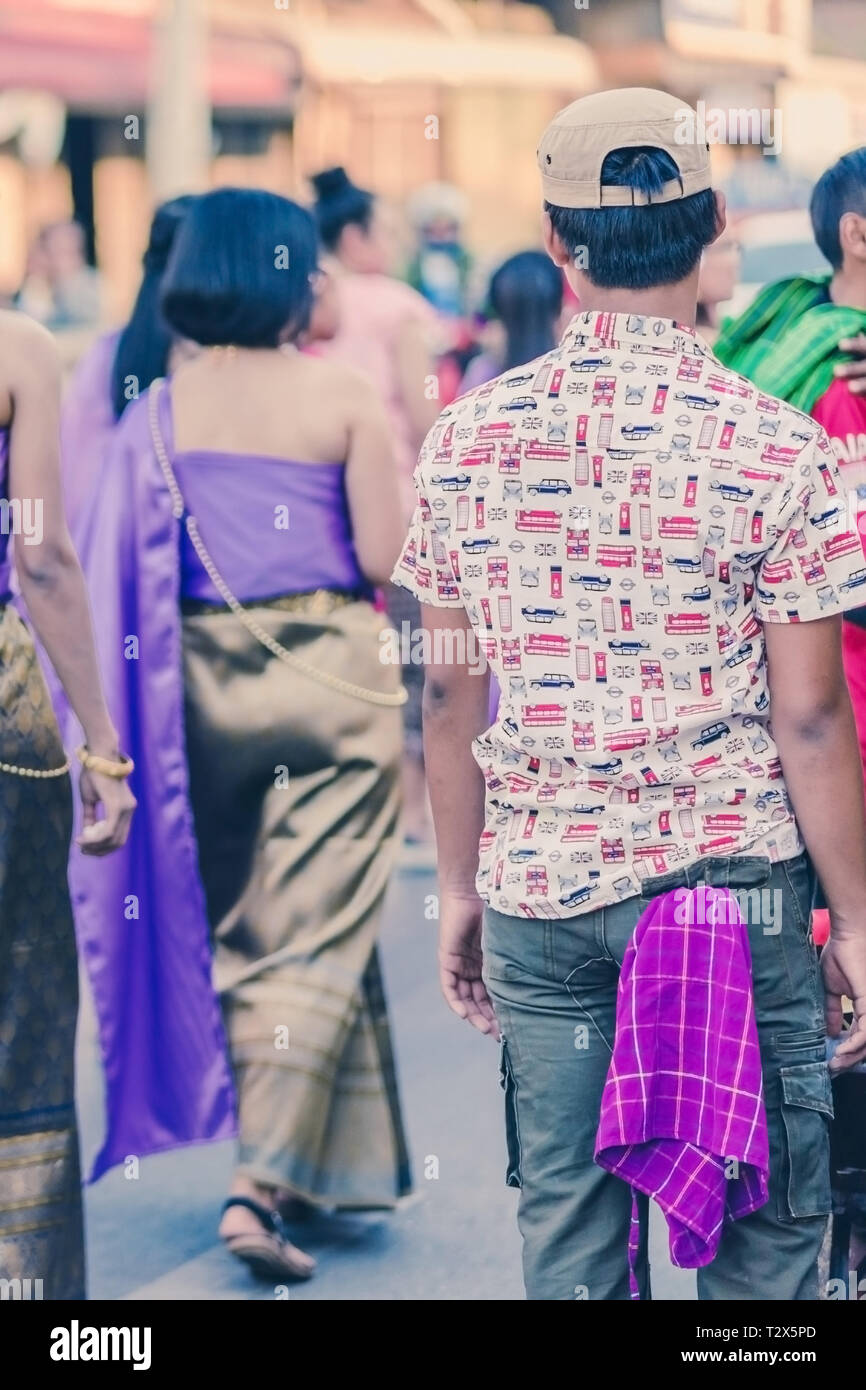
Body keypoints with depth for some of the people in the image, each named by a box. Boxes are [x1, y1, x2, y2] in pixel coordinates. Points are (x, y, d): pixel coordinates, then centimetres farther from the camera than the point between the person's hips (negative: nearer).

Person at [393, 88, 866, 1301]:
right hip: (733, 882, -3)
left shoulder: (467, 437, 0)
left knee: (566, 1224, 12)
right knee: (760, 1231, 7)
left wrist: (461, 888, 15)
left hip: (539, 890, 3)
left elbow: (450, 696, 5)